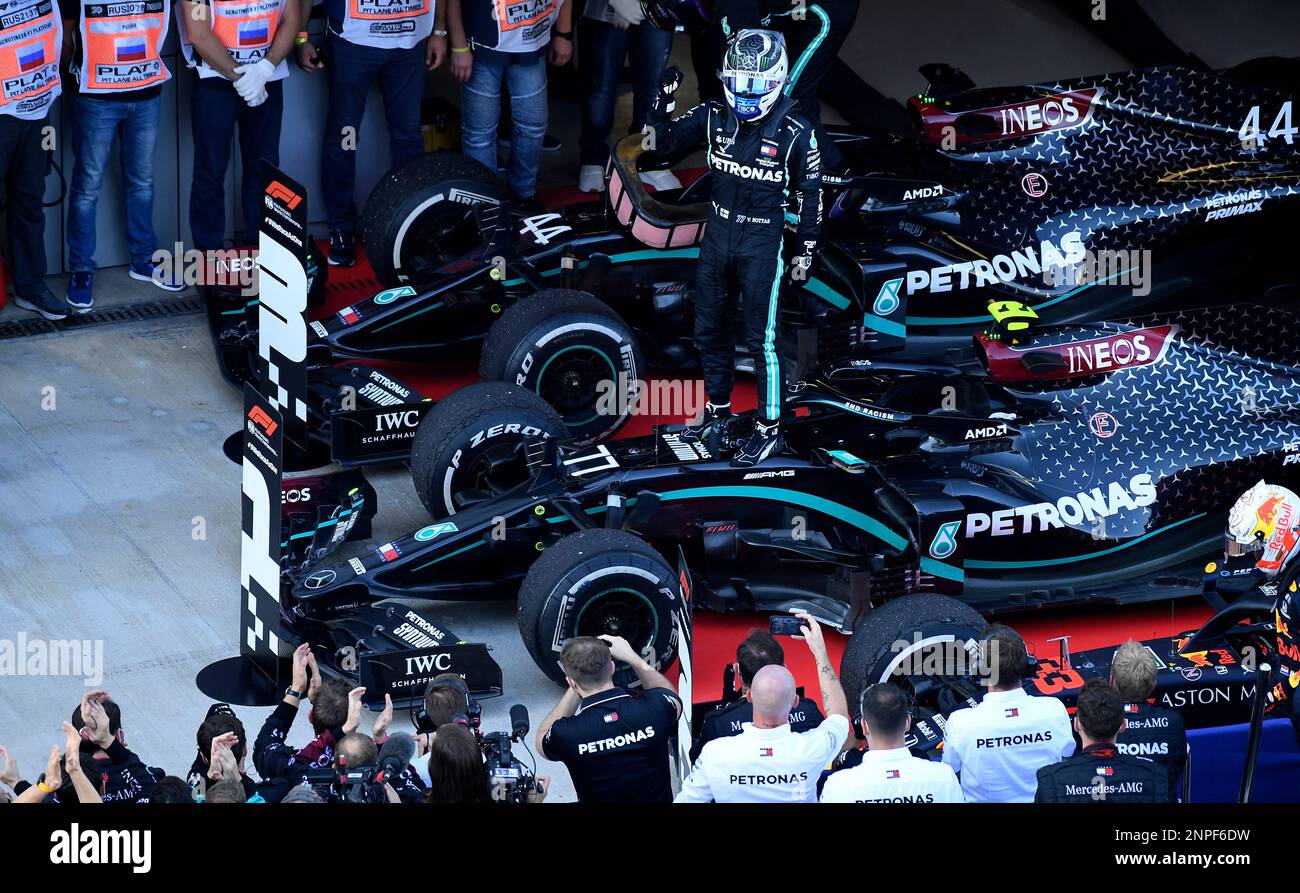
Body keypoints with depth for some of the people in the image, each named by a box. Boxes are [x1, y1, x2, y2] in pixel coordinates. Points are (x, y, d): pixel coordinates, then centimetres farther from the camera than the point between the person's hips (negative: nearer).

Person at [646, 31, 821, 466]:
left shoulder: (795, 133, -15)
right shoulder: (714, 117, -5)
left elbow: (809, 194, -6)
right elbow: (663, 142, 3)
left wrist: (805, 251, -3)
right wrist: (663, 101, -14)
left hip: (762, 242, -5)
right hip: (718, 233, 5)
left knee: (761, 339, -4)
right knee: (710, 329, 18)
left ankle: (769, 430, 5)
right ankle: (718, 405, 37)